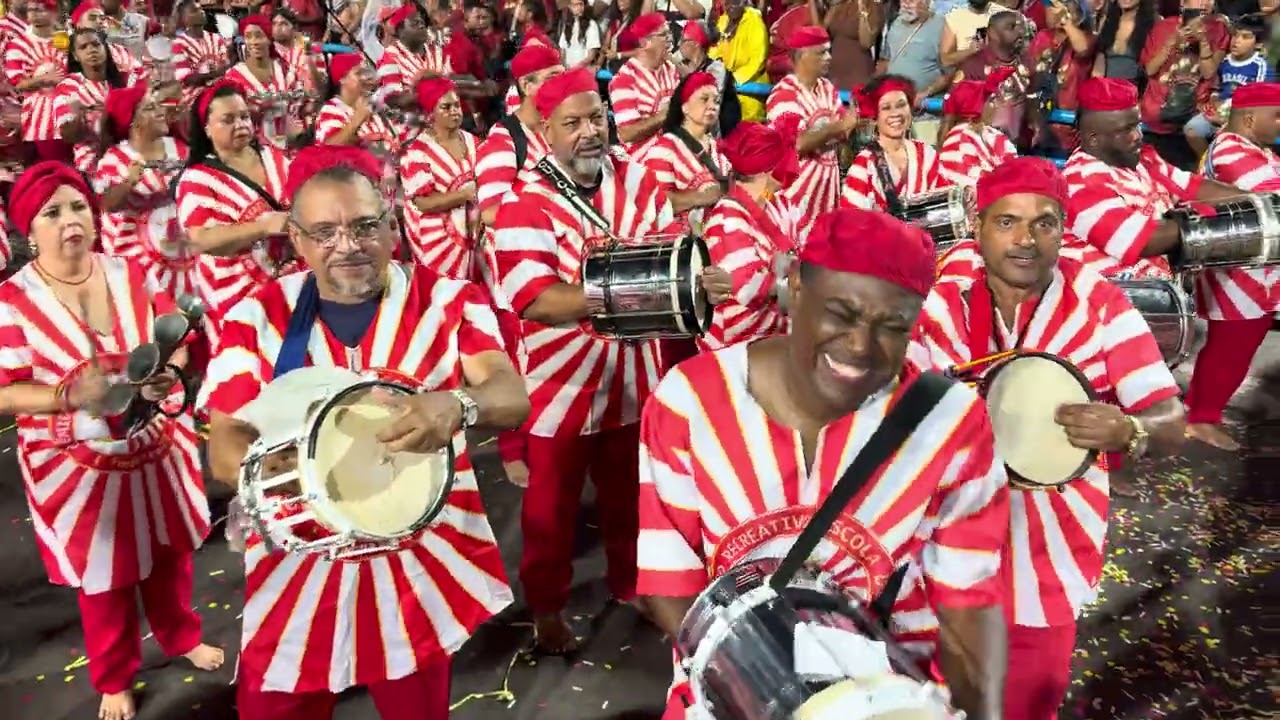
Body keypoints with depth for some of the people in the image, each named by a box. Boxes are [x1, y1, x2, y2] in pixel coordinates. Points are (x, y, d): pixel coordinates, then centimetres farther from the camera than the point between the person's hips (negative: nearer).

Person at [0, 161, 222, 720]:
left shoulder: (131, 274, -2)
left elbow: (176, 341, 4)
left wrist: (169, 373, -18)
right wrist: (71, 394, -28)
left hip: (156, 448, 3)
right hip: (80, 465, -3)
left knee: (170, 552, 20)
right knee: (102, 573, 13)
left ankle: (182, 637, 48)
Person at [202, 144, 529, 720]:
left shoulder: (447, 300, -6)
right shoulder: (259, 316, -3)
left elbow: (513, 397, -19)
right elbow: (225, 448, -5)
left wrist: (455, 406, -42)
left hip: (422, 564, 0)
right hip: (296, 568, 1)